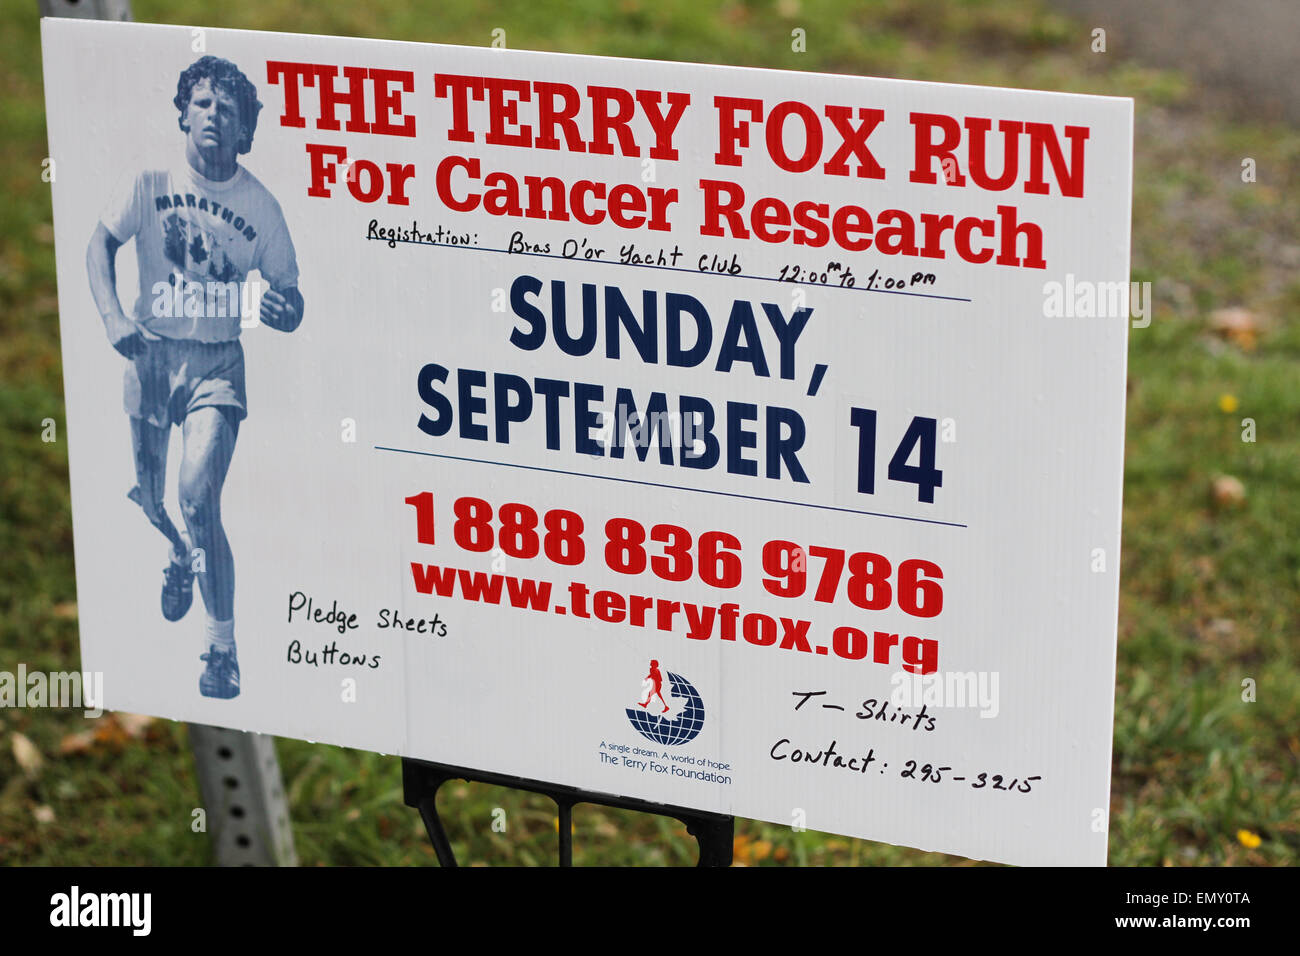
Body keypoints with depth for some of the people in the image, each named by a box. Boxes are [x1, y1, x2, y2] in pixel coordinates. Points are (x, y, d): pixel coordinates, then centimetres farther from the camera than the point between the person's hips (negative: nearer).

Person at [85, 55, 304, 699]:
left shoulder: (260, 206, -3)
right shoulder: (152, 183, -2)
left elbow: (289, 297, 3)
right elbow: (101, 244, -2)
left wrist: (285, 311, -22)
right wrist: (112, 316, -19)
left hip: (218, 362, -2)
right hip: (151, 352, 2)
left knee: (198, 496, -19)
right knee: (149, 500, 12)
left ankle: (222, 648, -10)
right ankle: (180, 557, 50)